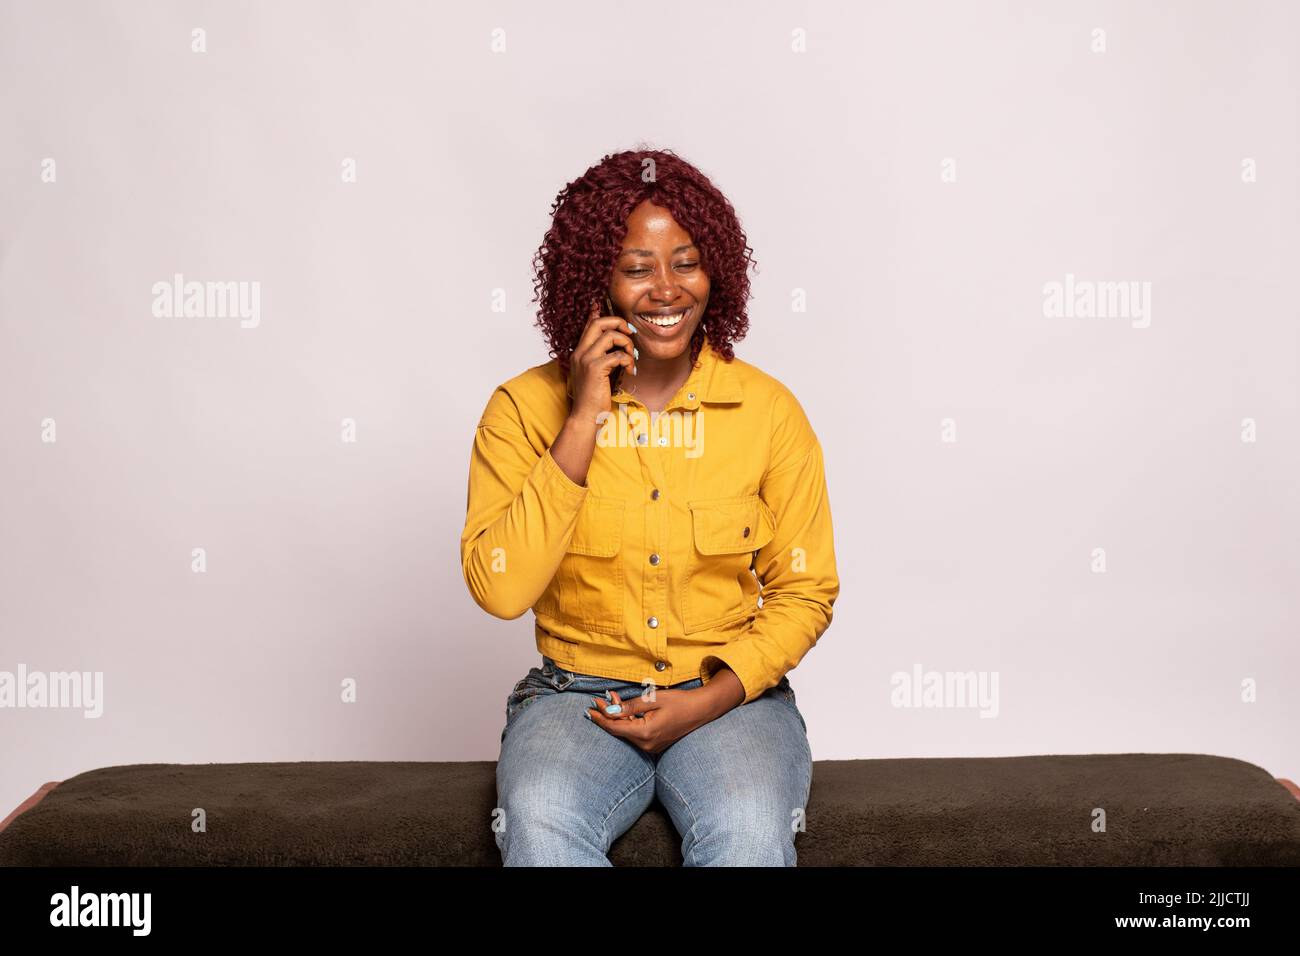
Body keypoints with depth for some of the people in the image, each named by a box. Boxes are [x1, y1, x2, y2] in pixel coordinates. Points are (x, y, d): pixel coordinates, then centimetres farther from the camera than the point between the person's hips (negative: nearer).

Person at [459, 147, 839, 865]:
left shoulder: (768, 410, -1)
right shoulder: (526, 408, -3)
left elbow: (806, 591, 4)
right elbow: (498, 589, -15)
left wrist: (708, 700, -11)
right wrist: (583, 422, -19)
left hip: (731, 693, 0)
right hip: (577, 693, 0)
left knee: (748, 835, -31)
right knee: (540, 830, -31)